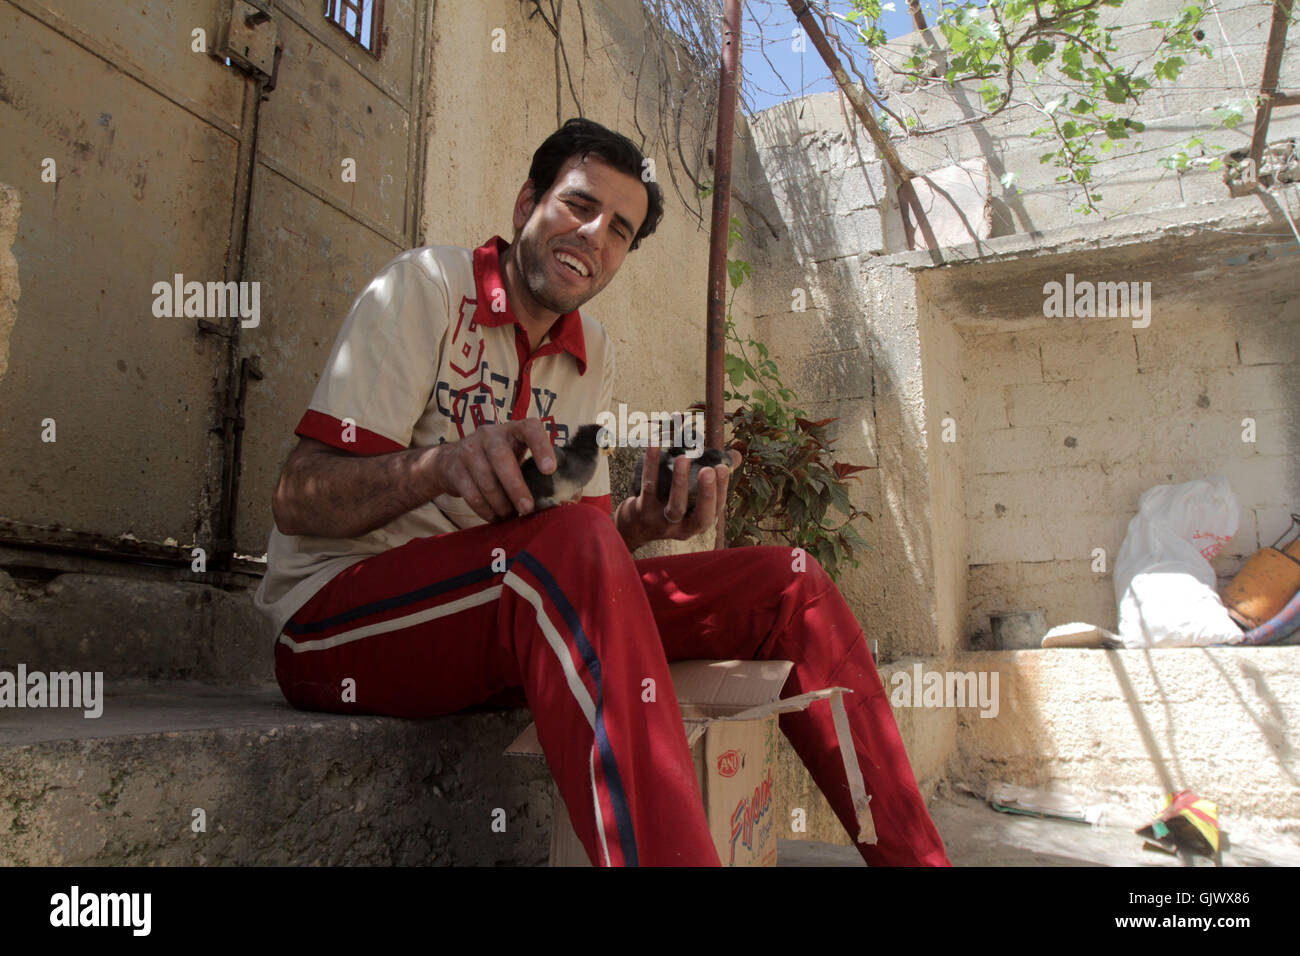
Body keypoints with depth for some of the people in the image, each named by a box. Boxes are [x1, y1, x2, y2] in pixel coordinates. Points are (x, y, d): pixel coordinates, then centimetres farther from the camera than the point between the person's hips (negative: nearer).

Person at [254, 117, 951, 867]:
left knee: (788, 585, -5)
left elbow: (587, 531, 8)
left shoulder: (595, 357, 12)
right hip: (337, 615, -5)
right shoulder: (425, 285, -6)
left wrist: (640, 524, -16)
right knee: (571, 551, -39)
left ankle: (916, 855, 3)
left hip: (515, 617, 6)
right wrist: (441, 463, -34)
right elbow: (297, 501, -14)